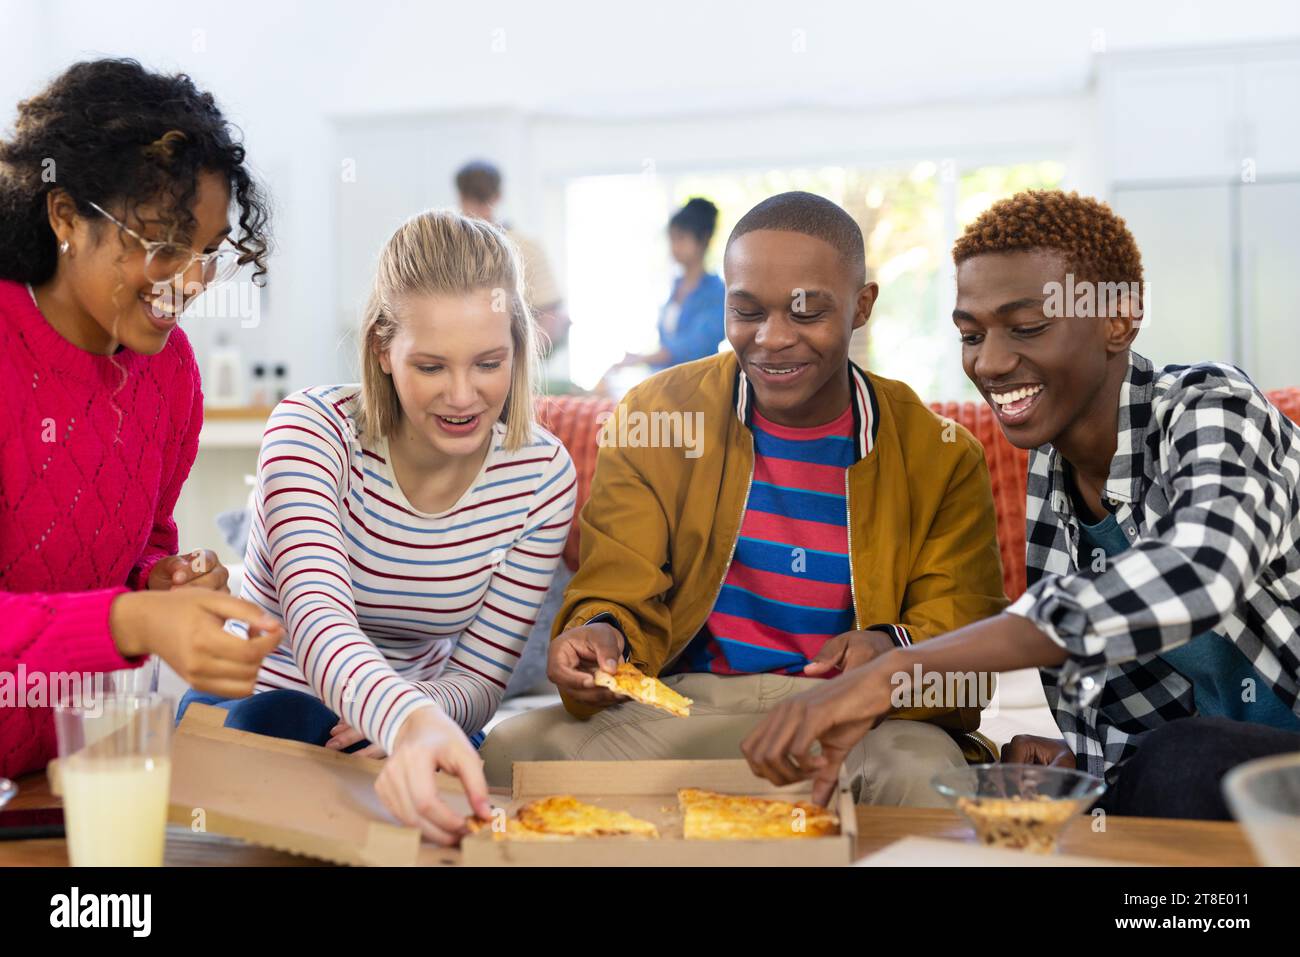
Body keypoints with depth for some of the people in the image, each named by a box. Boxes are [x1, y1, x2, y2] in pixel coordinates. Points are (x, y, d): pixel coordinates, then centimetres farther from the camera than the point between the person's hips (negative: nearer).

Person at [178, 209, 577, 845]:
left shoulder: (542, 476, -11)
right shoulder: (312, 429, -20)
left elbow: (479, 679, -7)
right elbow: (318, 623, -37)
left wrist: (428, 719, -32)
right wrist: (410, 719, -59)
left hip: (422, 722, 2)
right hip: (257, 702, -1)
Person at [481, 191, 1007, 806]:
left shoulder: (940, 456, 4)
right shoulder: (652, 415, 6)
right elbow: (619, 592, 3)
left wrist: (891, 649, -23)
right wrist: (601, 638, -23)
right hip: (676, 705, 2)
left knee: (926, 776, -37)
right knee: (511, 751, -26)